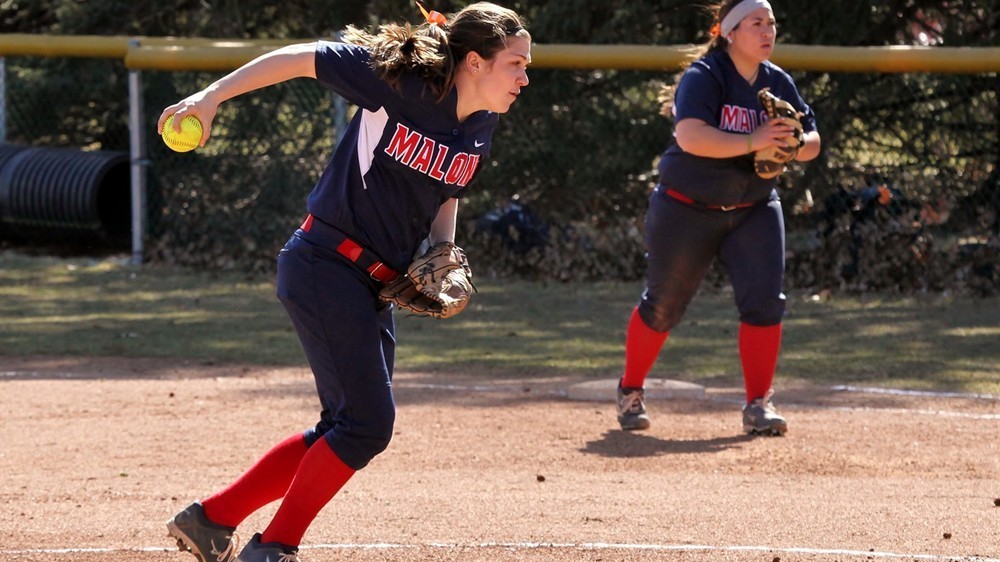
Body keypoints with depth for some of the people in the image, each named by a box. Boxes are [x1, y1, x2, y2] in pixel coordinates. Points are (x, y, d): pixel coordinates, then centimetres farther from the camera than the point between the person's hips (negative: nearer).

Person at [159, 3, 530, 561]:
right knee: (367, 422, -13)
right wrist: (211, 97, -16)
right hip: (325, 267, -9)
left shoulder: (481, 127, 5)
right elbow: (299, 58, -11)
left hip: (376, 286, 9)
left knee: (347, 429, 10)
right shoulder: (400, 80, -16)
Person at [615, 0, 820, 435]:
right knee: (662, 307, 6)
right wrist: (752, 142, -37)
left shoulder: (778, 83, 1)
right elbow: (690, 137, -33)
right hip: (688, 208, -4)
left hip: (754, 210, 4)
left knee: (764, 301, -11)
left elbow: (812, 142, 4)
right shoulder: (703, 77, -18)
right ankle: (630, 392, 27)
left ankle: (758, 406, -3)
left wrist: (793, 145, -20)